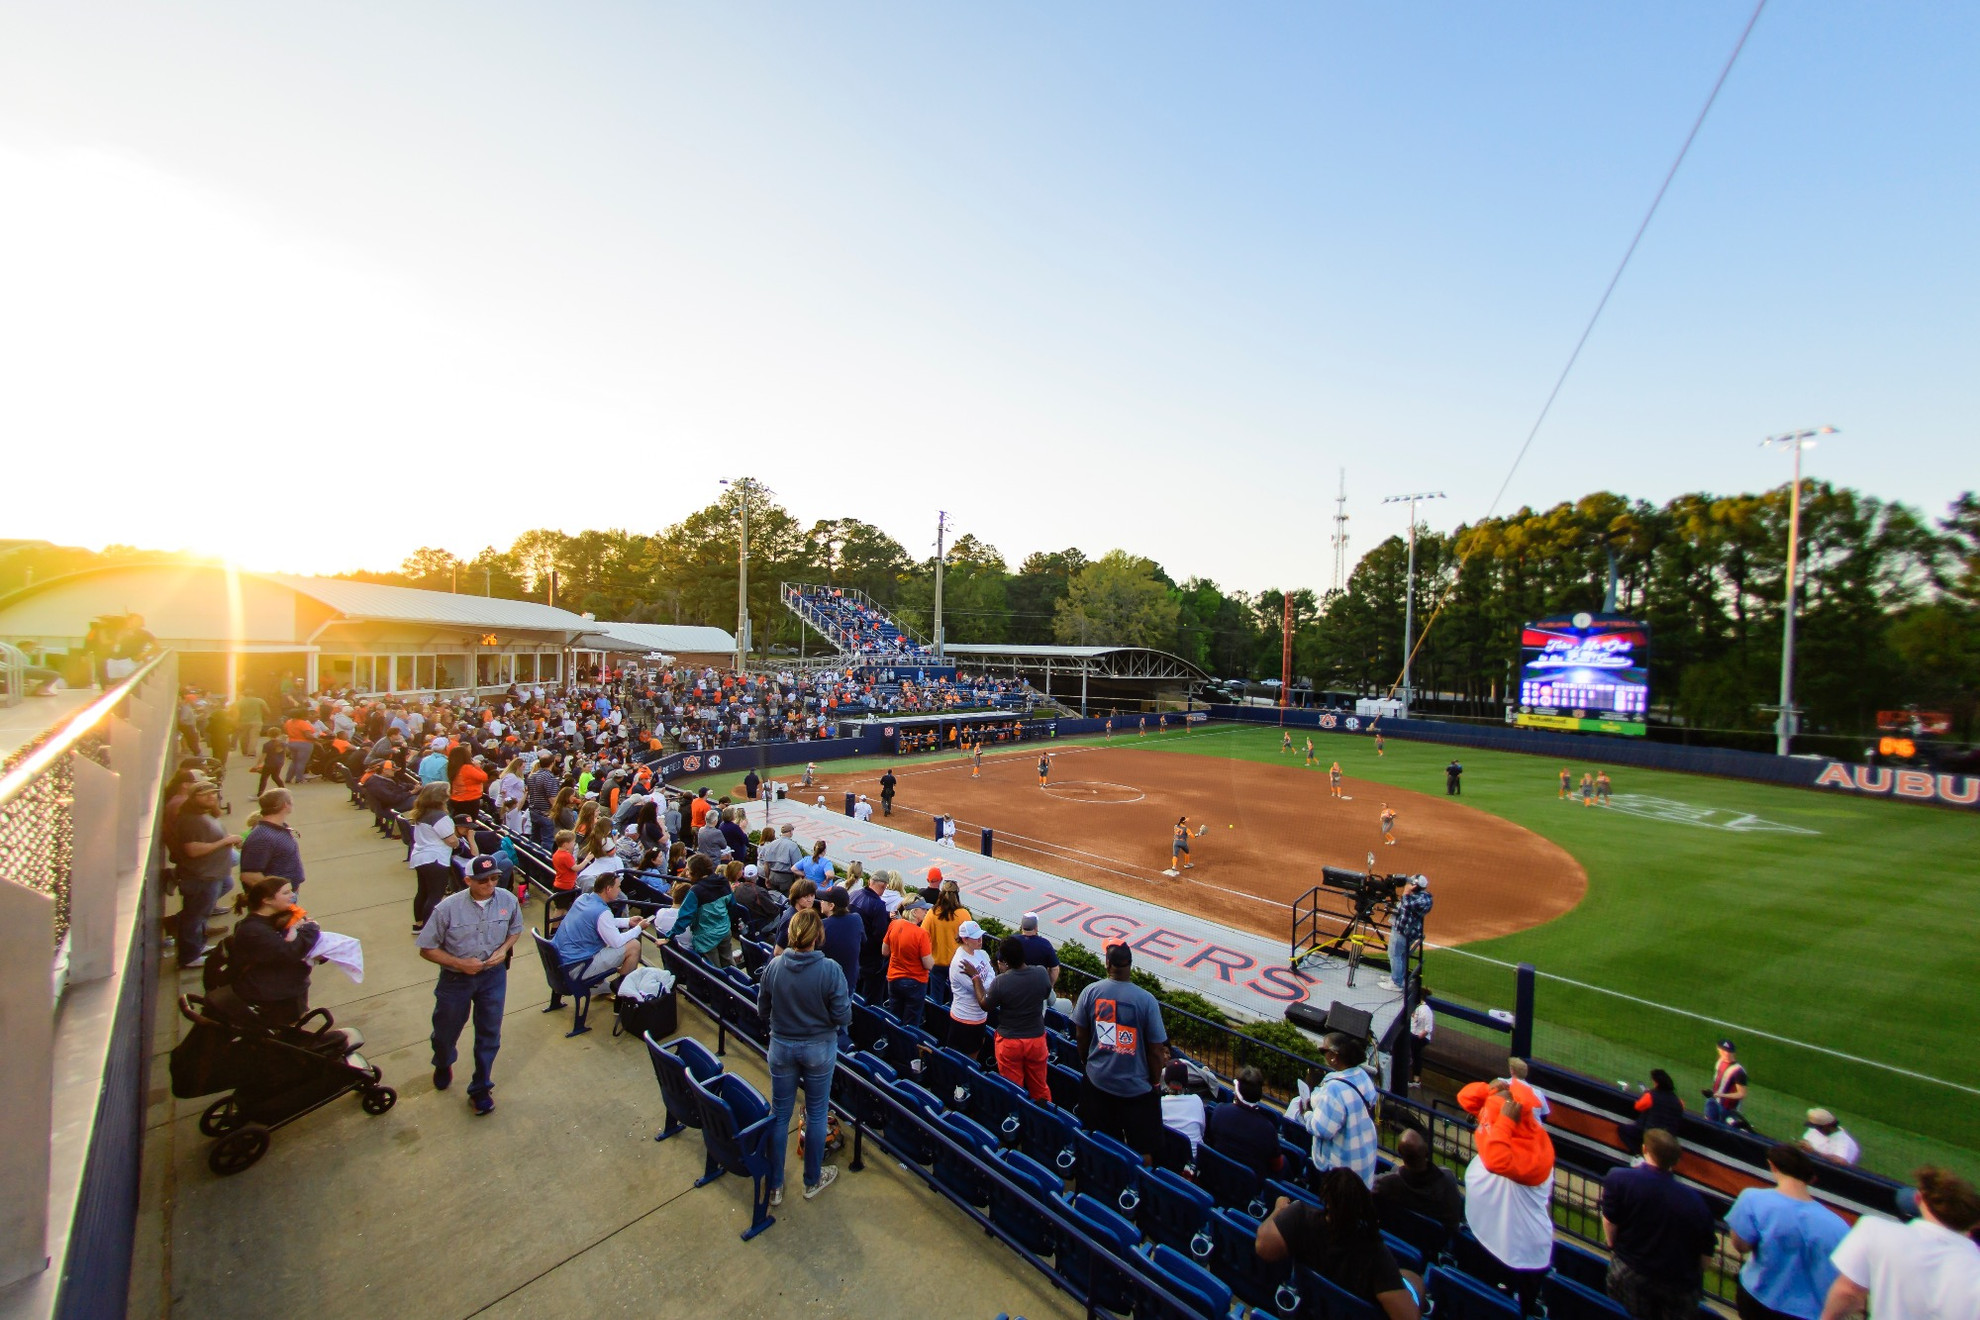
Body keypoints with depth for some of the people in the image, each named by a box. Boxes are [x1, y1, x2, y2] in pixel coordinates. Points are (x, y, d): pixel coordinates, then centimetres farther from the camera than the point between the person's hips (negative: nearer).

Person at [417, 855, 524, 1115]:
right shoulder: (447, 908, -23)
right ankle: (443, 1065, 58)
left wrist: (503, 949, -15)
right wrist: (459, 963, -22)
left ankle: (480, 1089, 31)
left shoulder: (508, 900, -15)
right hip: (455, 978, -1)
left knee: (489, 1034, 10)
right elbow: (427, 949, -12)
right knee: (446, 1030, 23)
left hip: (493, 976, 1)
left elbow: (516, 929, 4)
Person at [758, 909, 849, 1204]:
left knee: (779, 1114, 18)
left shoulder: (774, 966, -15)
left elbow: (762, 1010, -1)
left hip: (781, 1047, 2)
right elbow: (843, 1016, -18)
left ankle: (774, 1185, 32)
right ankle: (813, 1180, 35)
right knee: (816, 1114, 18)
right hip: (819, 1049, -2)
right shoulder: (830, 970, -24)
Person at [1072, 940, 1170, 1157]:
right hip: (1136, 1088, -2)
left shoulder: (1090, 992, -10)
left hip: (1097, 1083, 3)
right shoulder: (1146, 999, -17)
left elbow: (1081, 1036, 2)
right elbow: (1156, 1051, -10)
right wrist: (1154, 1081, 8)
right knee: (1142, 1152, 14)